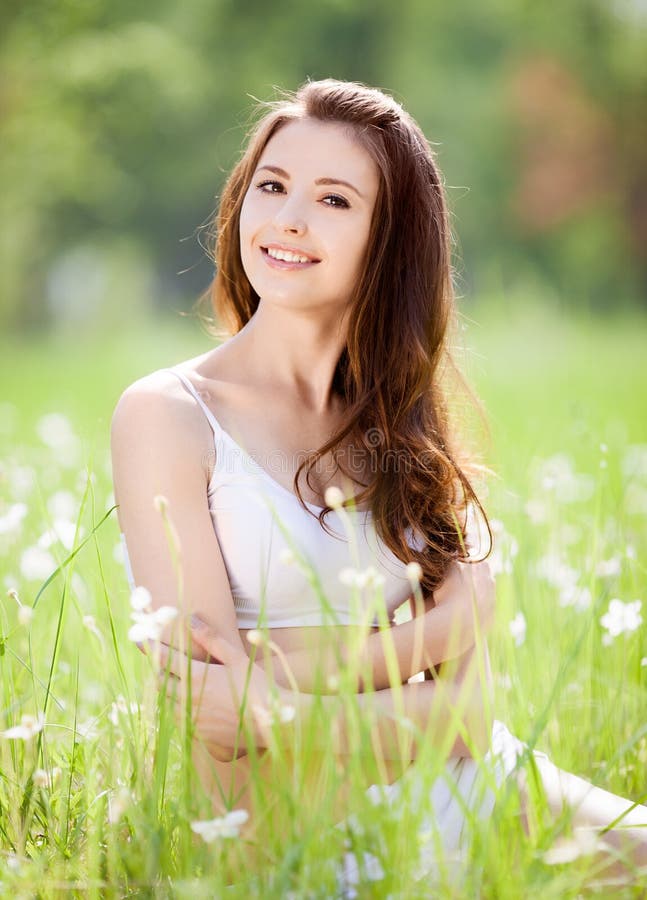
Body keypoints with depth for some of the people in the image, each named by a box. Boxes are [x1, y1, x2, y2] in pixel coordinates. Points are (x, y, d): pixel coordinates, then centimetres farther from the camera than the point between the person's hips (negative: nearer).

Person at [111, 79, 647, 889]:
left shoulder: (401, 425, 14)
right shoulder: (166, 415, -4)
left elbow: (464, 626, 1)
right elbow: (217, 710, -11)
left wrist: (292, 682, -15)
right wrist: (426, 711, -7)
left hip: (469, 792, 5)